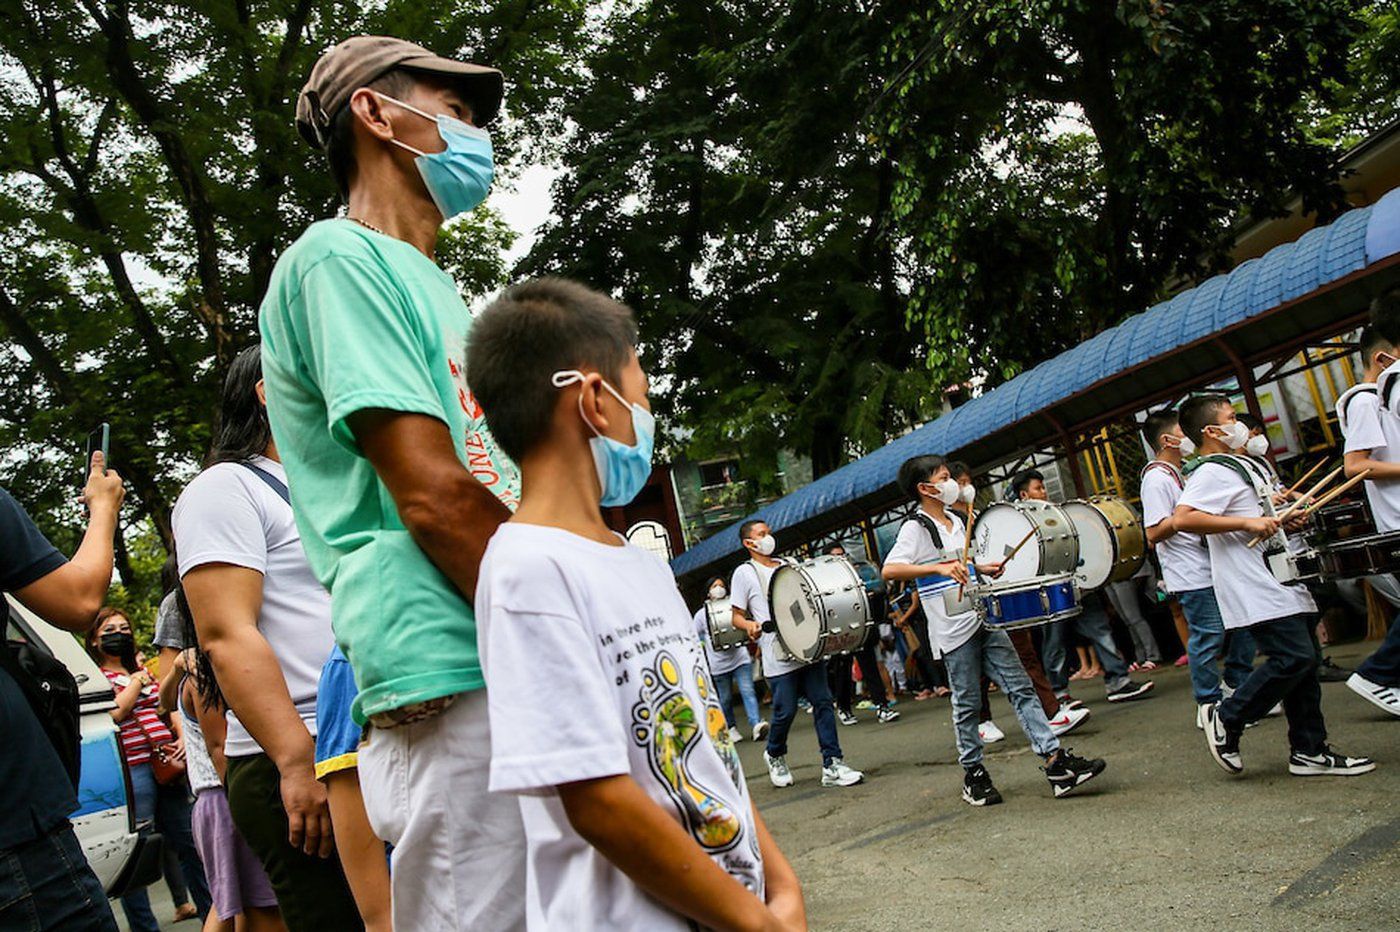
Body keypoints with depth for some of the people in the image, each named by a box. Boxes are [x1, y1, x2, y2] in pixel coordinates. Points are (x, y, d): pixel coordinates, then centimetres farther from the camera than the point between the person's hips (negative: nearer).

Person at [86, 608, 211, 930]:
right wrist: (137, 680, -5)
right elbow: (114, 713, -14)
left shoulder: (144, 671, 20)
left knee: (188, 843, 11)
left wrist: (183, 737, 3)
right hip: (131, 768, -6)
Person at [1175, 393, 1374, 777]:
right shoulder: (1212, 473, -13)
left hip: (1278, 583, 10)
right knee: (1295, 658, -15)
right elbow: (1183, 518, -28)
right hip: (1255, 590, -10)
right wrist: (1247, 523, -25)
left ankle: (1309, 752, 16)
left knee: (1303, 662, 9)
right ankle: (1226, 719, 0)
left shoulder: (1244, 465, 20)